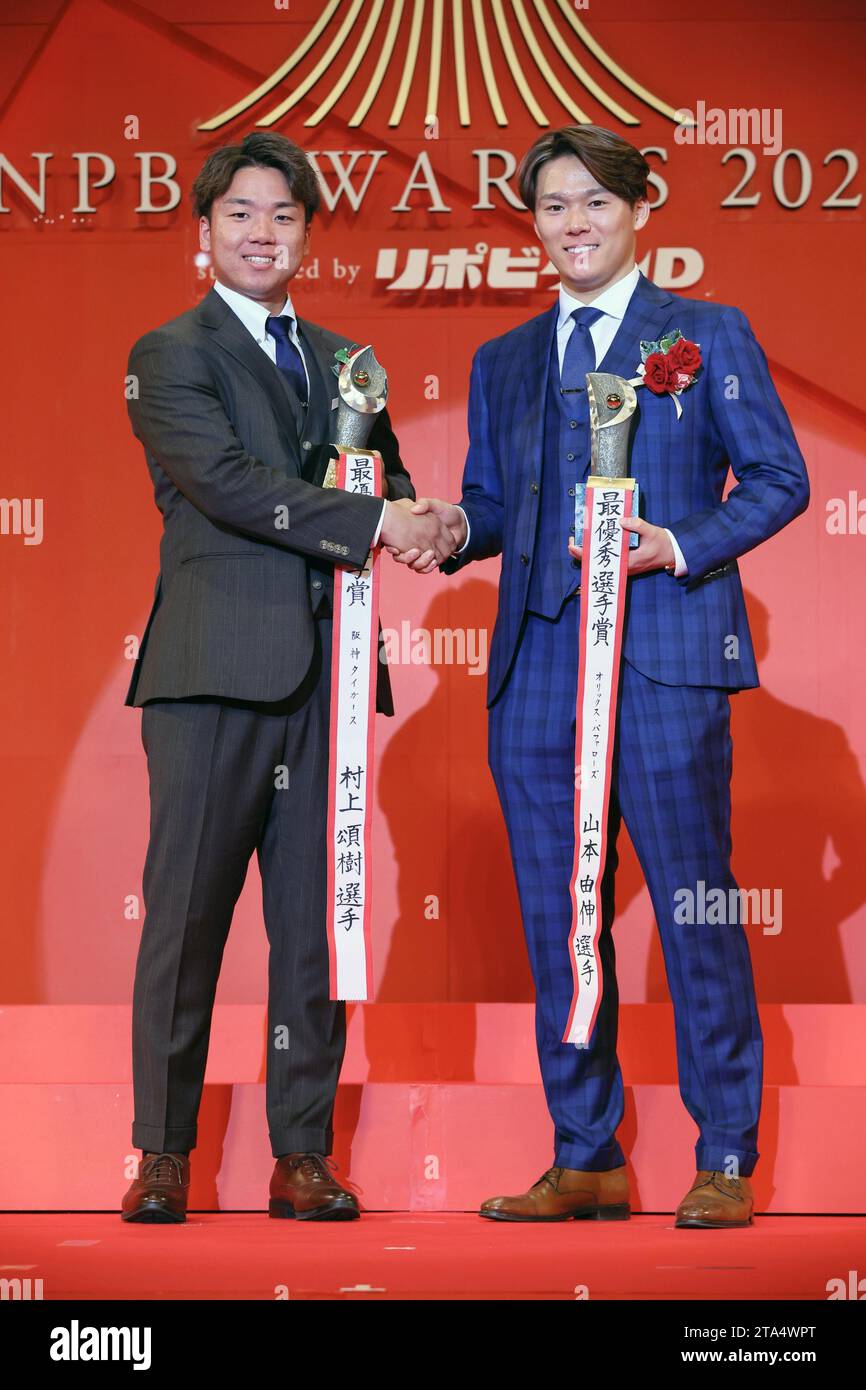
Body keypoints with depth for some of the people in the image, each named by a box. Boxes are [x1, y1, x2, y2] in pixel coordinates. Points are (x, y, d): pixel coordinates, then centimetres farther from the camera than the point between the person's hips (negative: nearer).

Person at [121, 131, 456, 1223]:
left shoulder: (343, 362, 20)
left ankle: (302, 1156, 11)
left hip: (325, 671, 5)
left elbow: (390, 491, 20)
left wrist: (423, 526, -5)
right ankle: (162, 1153, 6)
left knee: (314, 918, 5)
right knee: (186, 914, -3)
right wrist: (372, 522, -16)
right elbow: (227, 481, -11)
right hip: (216, 670, -5)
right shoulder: (170, 356, 3)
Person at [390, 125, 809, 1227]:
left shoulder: (707, 335, 7)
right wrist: (452, 530, -3)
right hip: (535, 660, 5)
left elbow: (778, 476, 2)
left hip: (664, 652, -5)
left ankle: (726, 1161, 4)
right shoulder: (503, 362, 20)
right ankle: (585, 1158, 15)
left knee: (693, 906, -5)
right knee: (555, 913, 6)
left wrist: (680, 544, -14)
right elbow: (493, 500, 20)